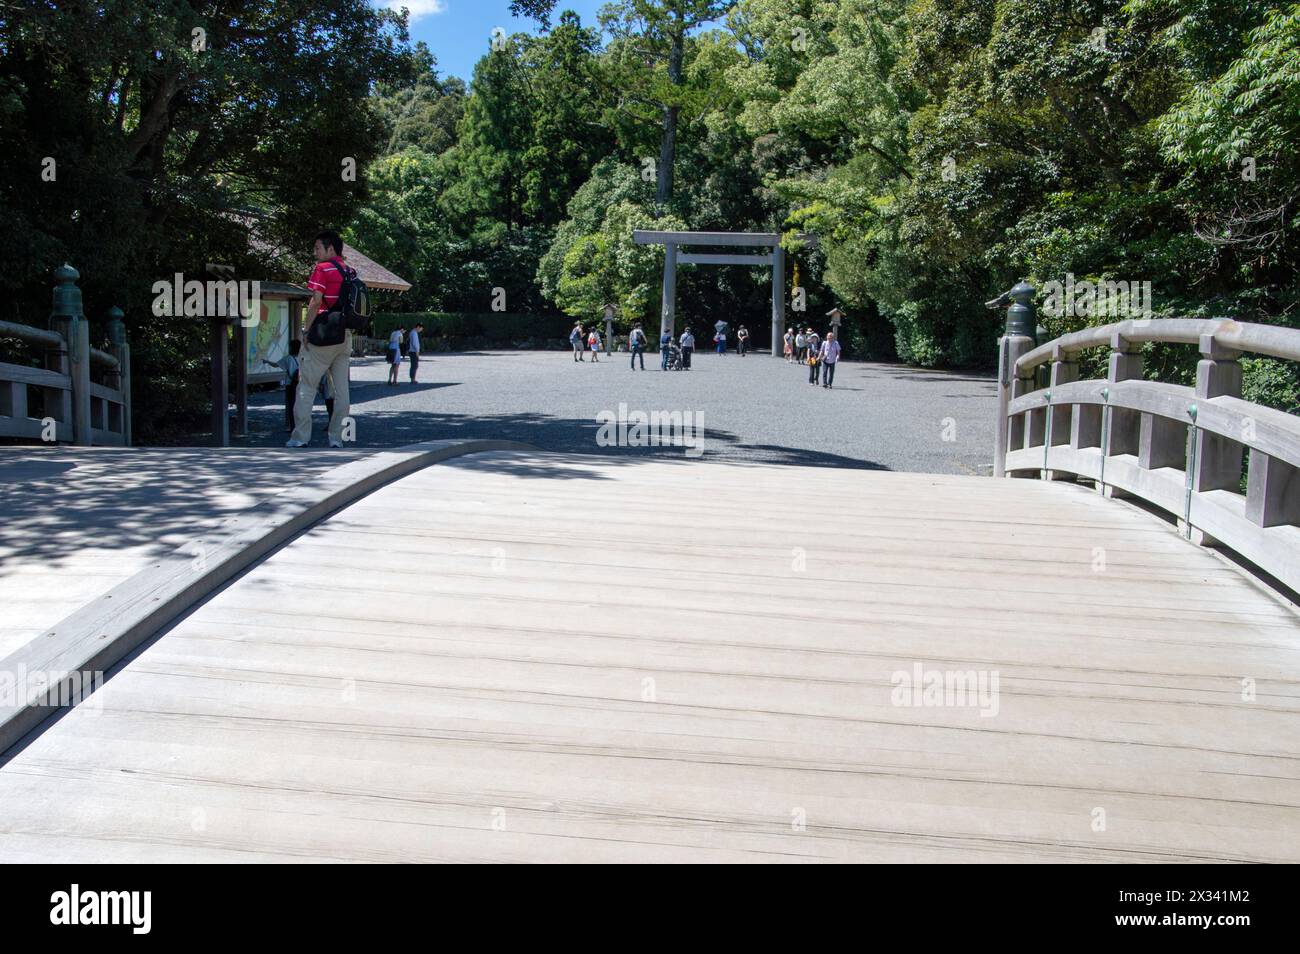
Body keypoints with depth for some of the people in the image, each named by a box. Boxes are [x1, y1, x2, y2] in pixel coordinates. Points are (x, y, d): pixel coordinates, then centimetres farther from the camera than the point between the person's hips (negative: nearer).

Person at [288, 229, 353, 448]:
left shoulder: (322, 269, -6)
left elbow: (316, 302, -13)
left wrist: (307, 331, -8)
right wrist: (347, 332, 16)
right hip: (345, 336, 6)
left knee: (307, 385, 1)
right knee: (341, 387, 6)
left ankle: (300, 437, 0)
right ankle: (337, 439, 6)